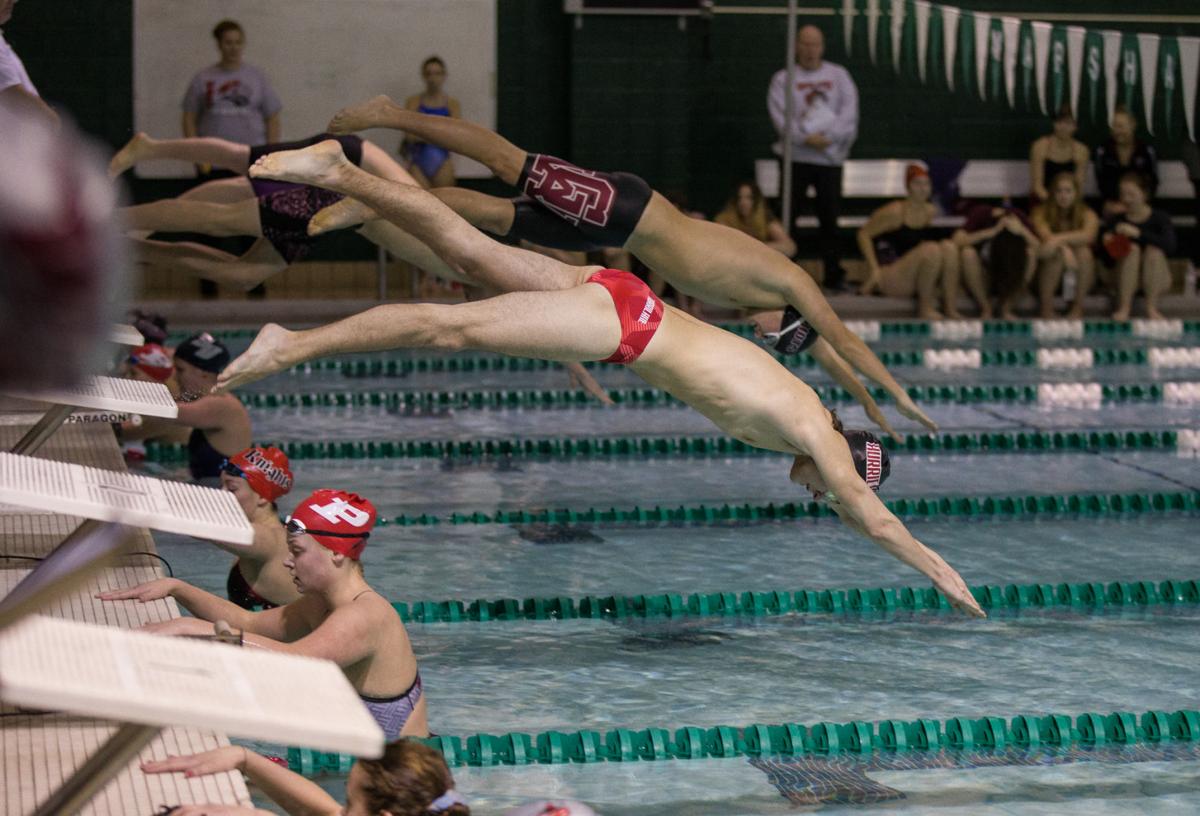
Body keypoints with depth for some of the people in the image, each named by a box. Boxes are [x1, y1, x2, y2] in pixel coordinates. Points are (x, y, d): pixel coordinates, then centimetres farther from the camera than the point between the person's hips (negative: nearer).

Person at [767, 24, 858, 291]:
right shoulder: (783, 79, 6)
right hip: (796, 157, -1)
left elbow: (849, 111, 1)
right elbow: (779, 115, -5)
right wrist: (806, 138, -16)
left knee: (830, 219, 3)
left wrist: (830, 136, -13)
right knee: (788, 218, -3)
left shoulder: (838, 76, 10)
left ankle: (834, 276, 8)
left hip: (831, 157, 1)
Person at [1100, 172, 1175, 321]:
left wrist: (1138, 233, -33)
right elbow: (1108, 262, -2)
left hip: (1155, 280, -1)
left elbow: (1169, 246, -26)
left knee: (1154, 251, -28)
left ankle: (1152, 308, -26)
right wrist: (1108, 245, -25)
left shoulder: (1159, 218, -6)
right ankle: (1123, 308, -32)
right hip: (1123, 277, 1)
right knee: (1132, 249, -27)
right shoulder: (1114, 221, -3)